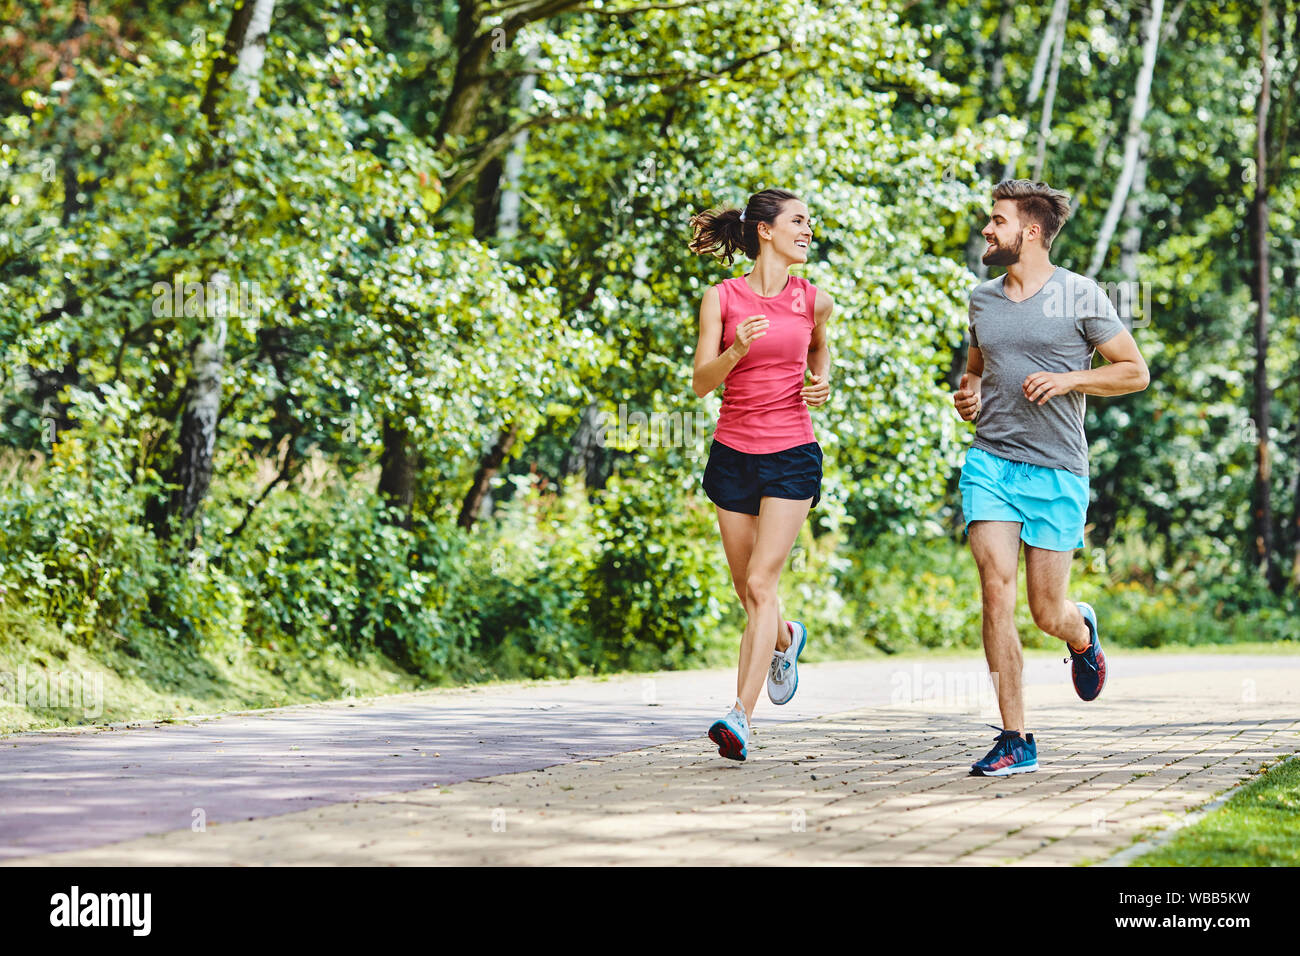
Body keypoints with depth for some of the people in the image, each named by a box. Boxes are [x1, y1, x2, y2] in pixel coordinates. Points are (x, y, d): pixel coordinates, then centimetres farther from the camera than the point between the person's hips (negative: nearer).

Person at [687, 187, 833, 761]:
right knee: (748, 592, 12)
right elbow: (701, 382, -6)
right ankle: (786, 640, 47)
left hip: (792, 455, -1)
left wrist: (822, 380, 6)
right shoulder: (721, 299, -2)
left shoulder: (814, 301, 4)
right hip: (734, 451, 1)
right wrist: (736, 352, -25)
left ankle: (741, 715, -20)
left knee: (761, 584, -14)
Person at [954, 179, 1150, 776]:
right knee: (997, 591, -12)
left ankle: (1082, 632, 40)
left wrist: (1068, 379, -12)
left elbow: (1136, 372, 2)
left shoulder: (1079, 296, -2)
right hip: (989, 463, 3)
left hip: (1057, 472, -3)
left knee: (1047, 612, 0)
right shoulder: (983, 300, 12)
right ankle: (1015, 742, -8)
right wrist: (966, 394, 7)